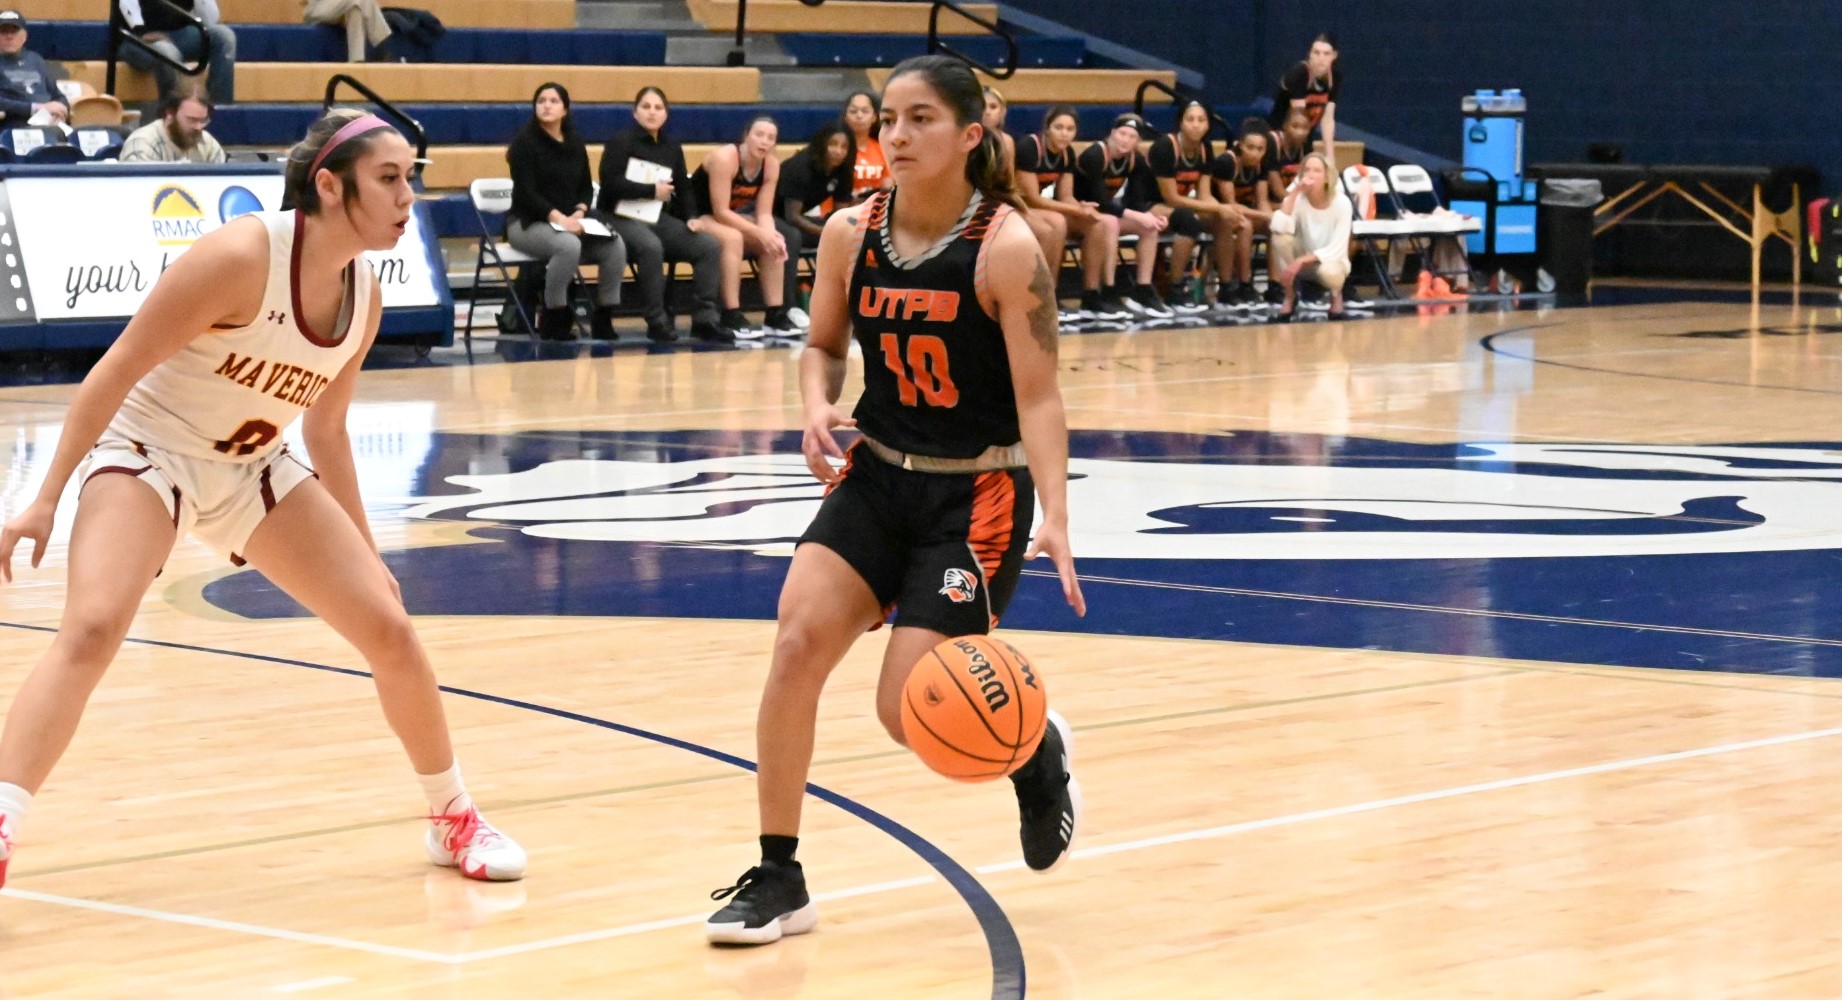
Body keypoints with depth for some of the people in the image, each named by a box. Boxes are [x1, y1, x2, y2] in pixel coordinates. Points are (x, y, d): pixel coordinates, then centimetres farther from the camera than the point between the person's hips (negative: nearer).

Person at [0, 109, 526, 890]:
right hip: (147, 454, -6)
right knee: (92, 629, -30)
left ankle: (454, 818, 22)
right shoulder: (242, 257, -26)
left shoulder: (364, 296, -4)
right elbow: (116, 370, -21)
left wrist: (365, 555, 16)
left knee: (389, 628, 1)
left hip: (252, 470, 7)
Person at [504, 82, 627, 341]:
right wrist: (558, 217, -25)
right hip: (528, 223, -6)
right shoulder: (525, 141, -7)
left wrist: (578, 214, -8)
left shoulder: (575, 143, 12)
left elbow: (586, 187, 14)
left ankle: (604, 318, -6)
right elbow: (526, 193, -14)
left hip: (570, 222, 6)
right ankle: (553, 319, -22)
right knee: (569, 245, -37)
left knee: (616, 246, -19)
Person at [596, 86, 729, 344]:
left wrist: (691, 218, -3)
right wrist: (652, 191, -13)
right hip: (620, 217, -6)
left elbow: (683, 189, 16)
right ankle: (657, 321, -28)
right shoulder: (621, 142, -4)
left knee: (709, 245, -14)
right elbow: (610, 183, -16)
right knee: (651, 246, -38)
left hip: (659, 219, 6)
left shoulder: (672, 148, 16)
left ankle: (705, 319, -12)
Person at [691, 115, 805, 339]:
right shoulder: (724, 158, -28)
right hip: (697, 216, -8)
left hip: (731, 217, 8)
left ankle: (776, 314, -6)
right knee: (732, 237, -34)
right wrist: (760, 233, -33)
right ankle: (731, 317, -35)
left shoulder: (771, 165, -7)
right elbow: (720, 211, -30)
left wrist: (770, 234, -29)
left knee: (773, 243, -10)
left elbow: (764, 212, -7)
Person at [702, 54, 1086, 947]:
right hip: (876, 477, 4)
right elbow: (823, 346, 13)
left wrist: (1055, 517, -29)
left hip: (977, 491, -4)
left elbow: (1038, 397, -17)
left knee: (910, 713, -8)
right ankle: (778, 879, -4)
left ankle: (1035, 748, 27)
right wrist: (818, 406, -9)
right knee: (798, 641, -15)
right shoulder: (851, 234, -3)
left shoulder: (1006, 248, -16)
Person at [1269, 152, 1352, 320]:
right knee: (1281, 237, -29)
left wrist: (1302, 260, -30)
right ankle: (1290, 296, -9)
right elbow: (1280, 228, -33)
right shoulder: (1297, 200, -13)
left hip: (1331, 261, -3)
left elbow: (1337, 249, -22)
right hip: (1301, 261, 3)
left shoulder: (1341, 203, -18)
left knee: (1328, 272, -41)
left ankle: (1336, 294, 0)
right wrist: (1294, 192, -33)